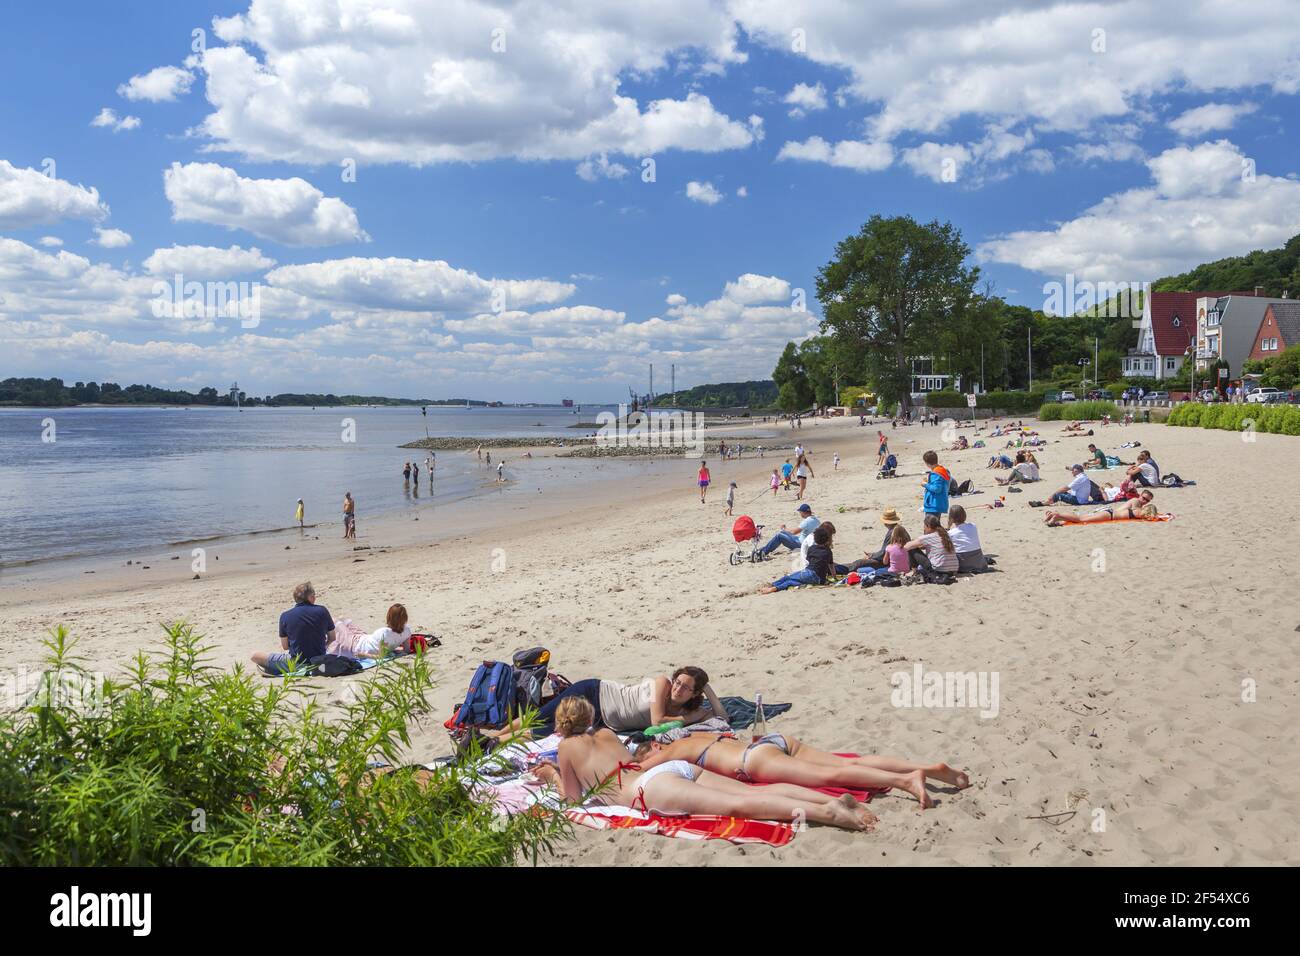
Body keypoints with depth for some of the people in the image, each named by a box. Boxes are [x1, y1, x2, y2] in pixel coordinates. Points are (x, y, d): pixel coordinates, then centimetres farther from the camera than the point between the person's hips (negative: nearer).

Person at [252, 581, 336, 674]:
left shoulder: (285, 616, -8)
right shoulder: (322, 611, -6)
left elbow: (285, 646, 2)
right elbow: (332, 638, 6)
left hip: (297, 665, -3)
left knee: (255, 655, 7)